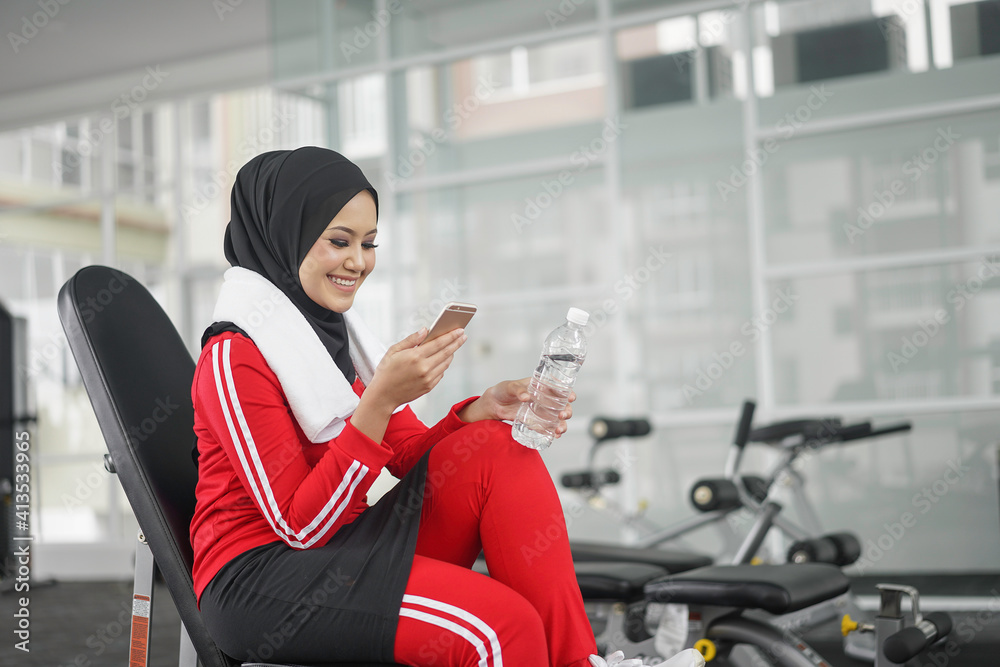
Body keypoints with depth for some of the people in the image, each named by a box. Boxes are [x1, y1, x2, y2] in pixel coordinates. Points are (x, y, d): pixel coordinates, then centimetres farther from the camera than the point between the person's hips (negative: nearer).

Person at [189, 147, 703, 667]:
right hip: (258, 580, -8)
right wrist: (380, 400, -26)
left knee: (498, 451, -12)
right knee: (501, 624, -29)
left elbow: (410, 456, 9)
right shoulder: (234, 356, -14)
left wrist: (484, 410, -10)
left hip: (344, 553, 8)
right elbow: (302, 526, -19)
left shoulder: (335, 331, 11)